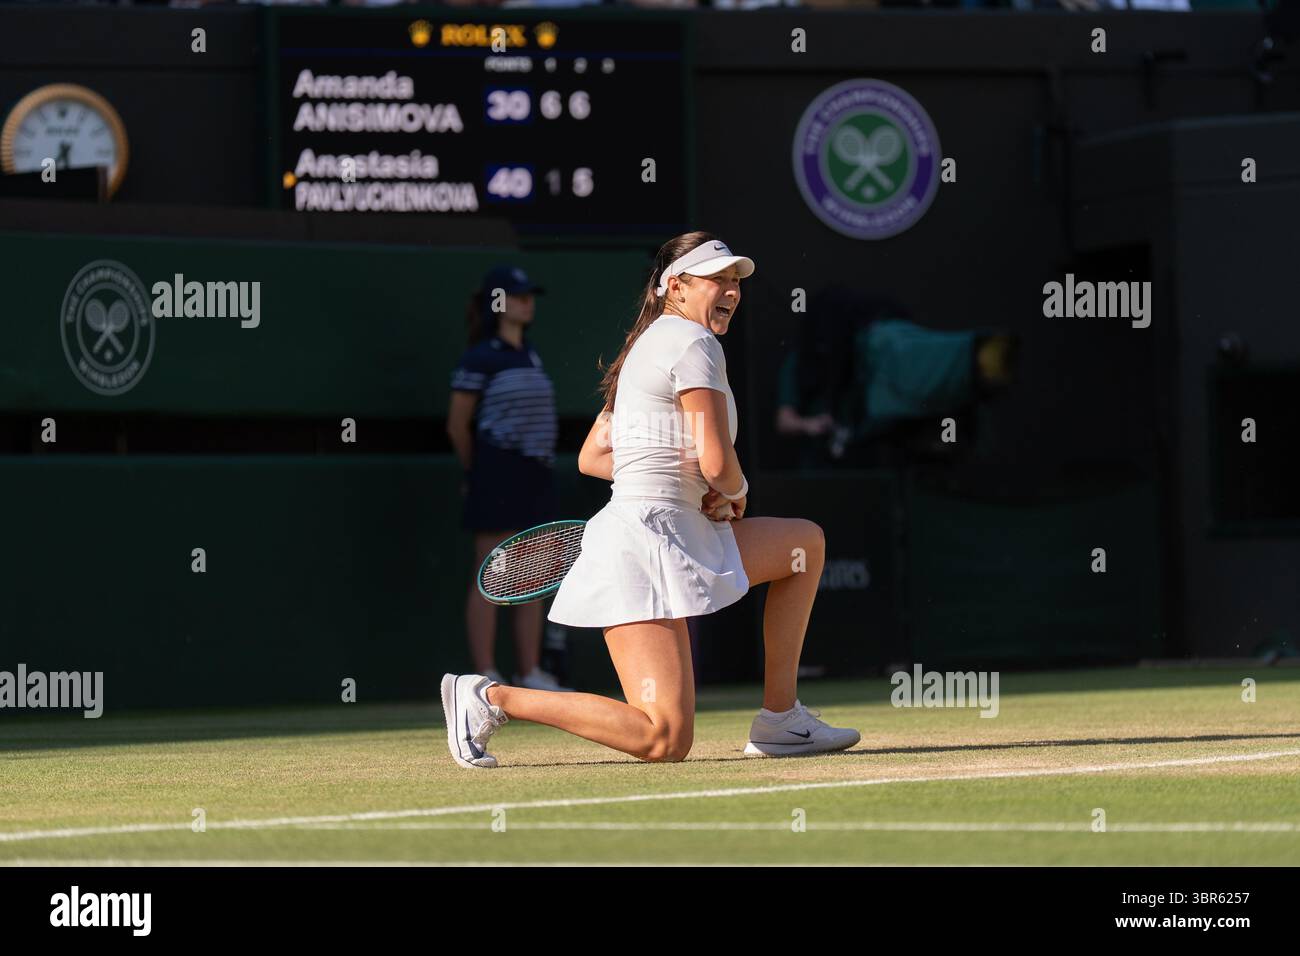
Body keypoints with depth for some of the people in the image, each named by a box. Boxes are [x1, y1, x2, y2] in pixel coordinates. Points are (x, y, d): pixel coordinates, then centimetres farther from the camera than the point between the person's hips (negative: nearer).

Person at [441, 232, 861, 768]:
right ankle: (491, 698, -11)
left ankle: (779, 720, 19)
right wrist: (736, 492, 5)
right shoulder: (693, 343, -10)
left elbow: (590, 457, 21)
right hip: (646, 538, -10)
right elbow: (717, 462, -17)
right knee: (664, 740, -17)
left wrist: (669, 477, 10)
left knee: (807, 542, 24)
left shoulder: (648, 345, 19)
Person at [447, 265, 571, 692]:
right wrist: (476, 472, 5)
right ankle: (486, 676, -5)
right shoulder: (480, 358, -7)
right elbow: (457, 424, -4)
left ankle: (530, 673, 13)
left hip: (535, 475, 8)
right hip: (498, 473, -8)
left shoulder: (530, 354, 15)